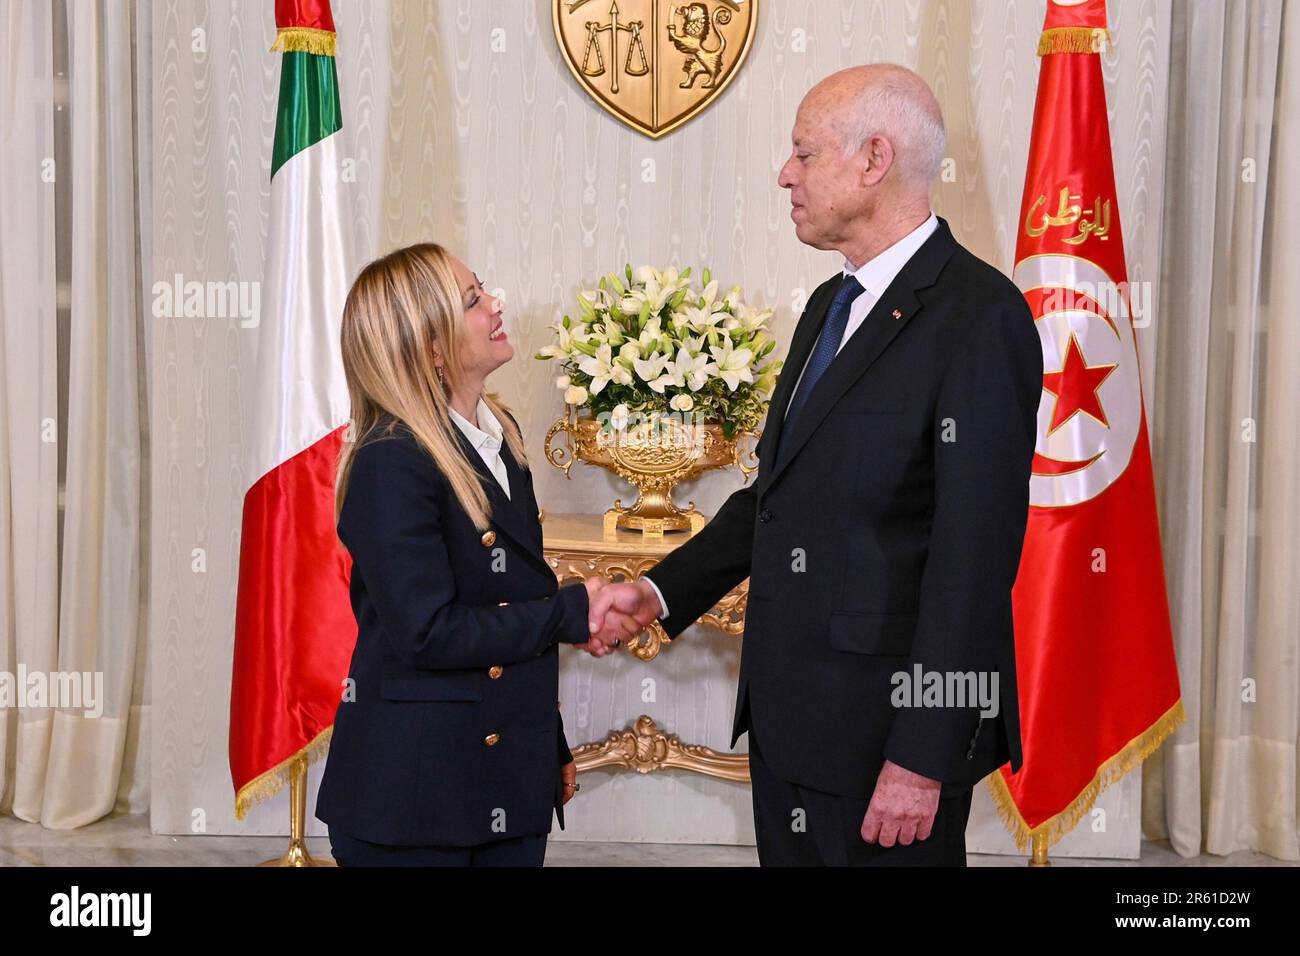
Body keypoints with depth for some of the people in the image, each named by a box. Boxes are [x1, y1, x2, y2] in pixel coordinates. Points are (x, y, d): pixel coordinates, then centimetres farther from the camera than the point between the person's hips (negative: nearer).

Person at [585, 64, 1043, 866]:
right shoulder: (832, 305, 13)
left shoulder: (980, 317, -15)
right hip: (787, 714, 8)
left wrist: (922, 760, -21)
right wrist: (660, 592, 7)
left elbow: (974, 556, -20)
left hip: (886, 731, -8)